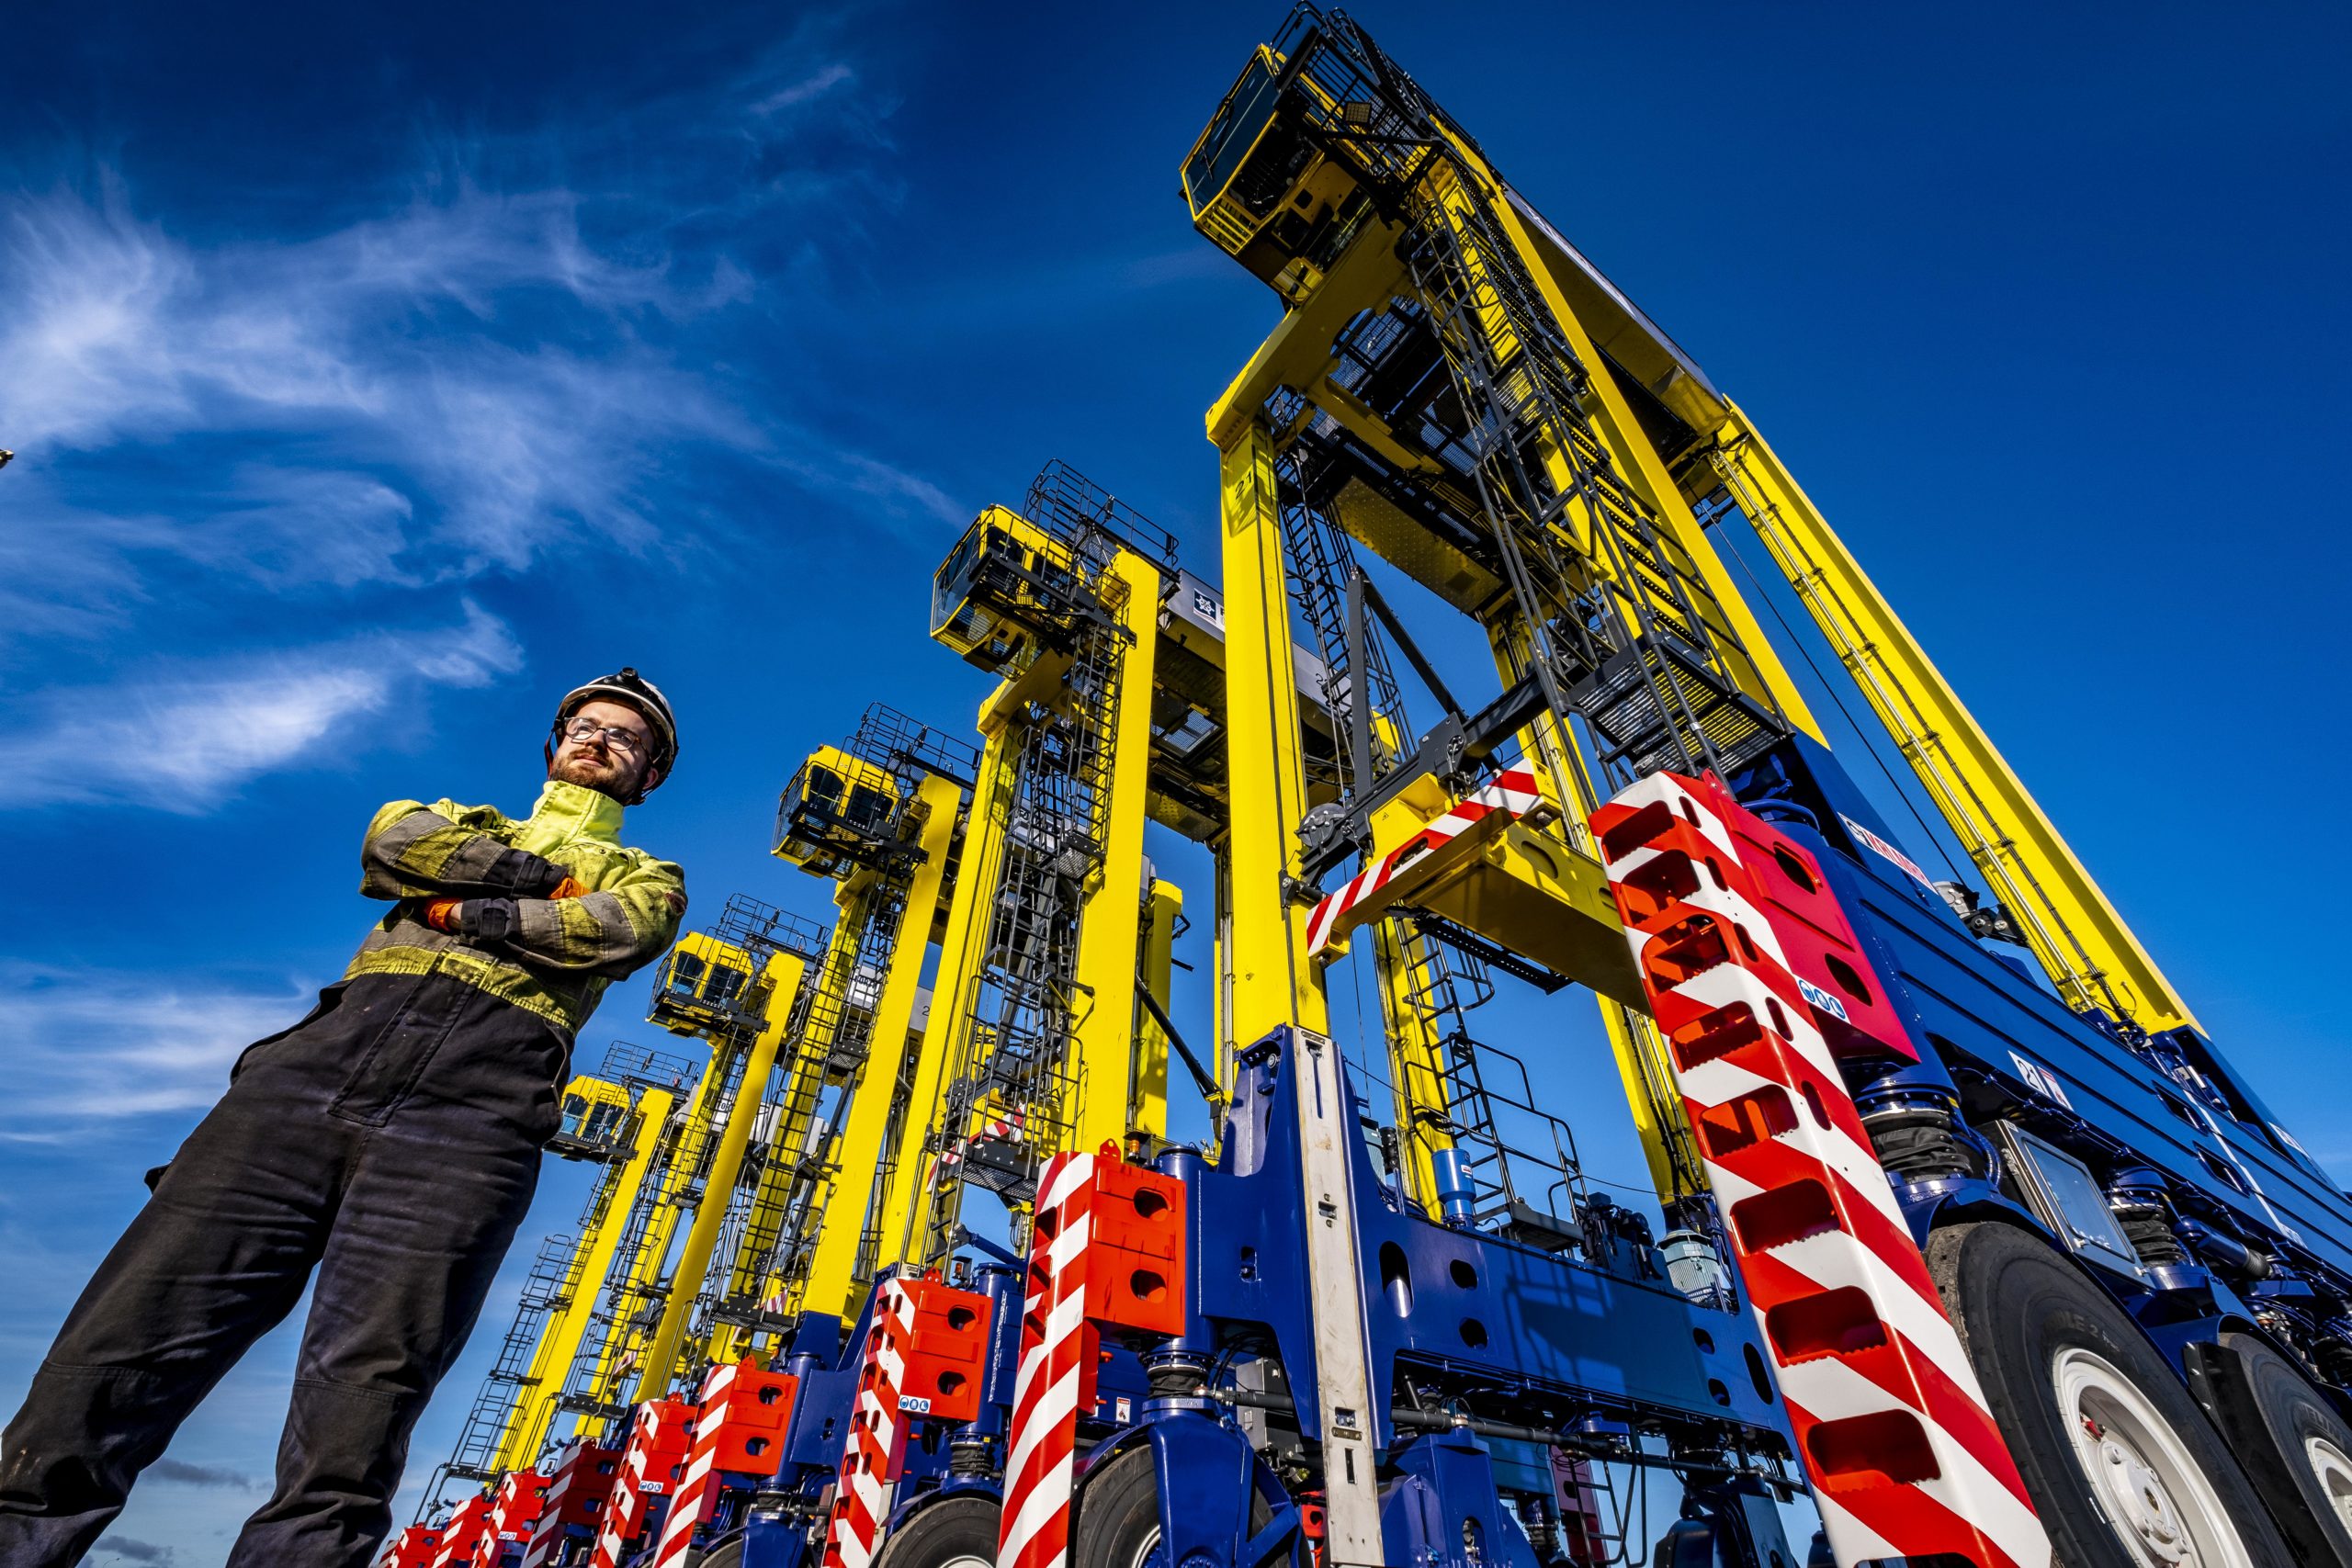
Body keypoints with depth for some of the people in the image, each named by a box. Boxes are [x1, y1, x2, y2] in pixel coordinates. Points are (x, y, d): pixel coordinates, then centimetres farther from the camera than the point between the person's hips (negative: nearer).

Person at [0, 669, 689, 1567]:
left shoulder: (645, 877, 25)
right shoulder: (473, 824, 34)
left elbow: (613, 929, 1)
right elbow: (394, 838, 11)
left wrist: (462, 908, 3)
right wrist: (527, 873, 3)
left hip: (480, 1095, -3)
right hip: (344, 1038, 4)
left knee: (367, 1378, -15)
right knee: (143, 1310, -8)